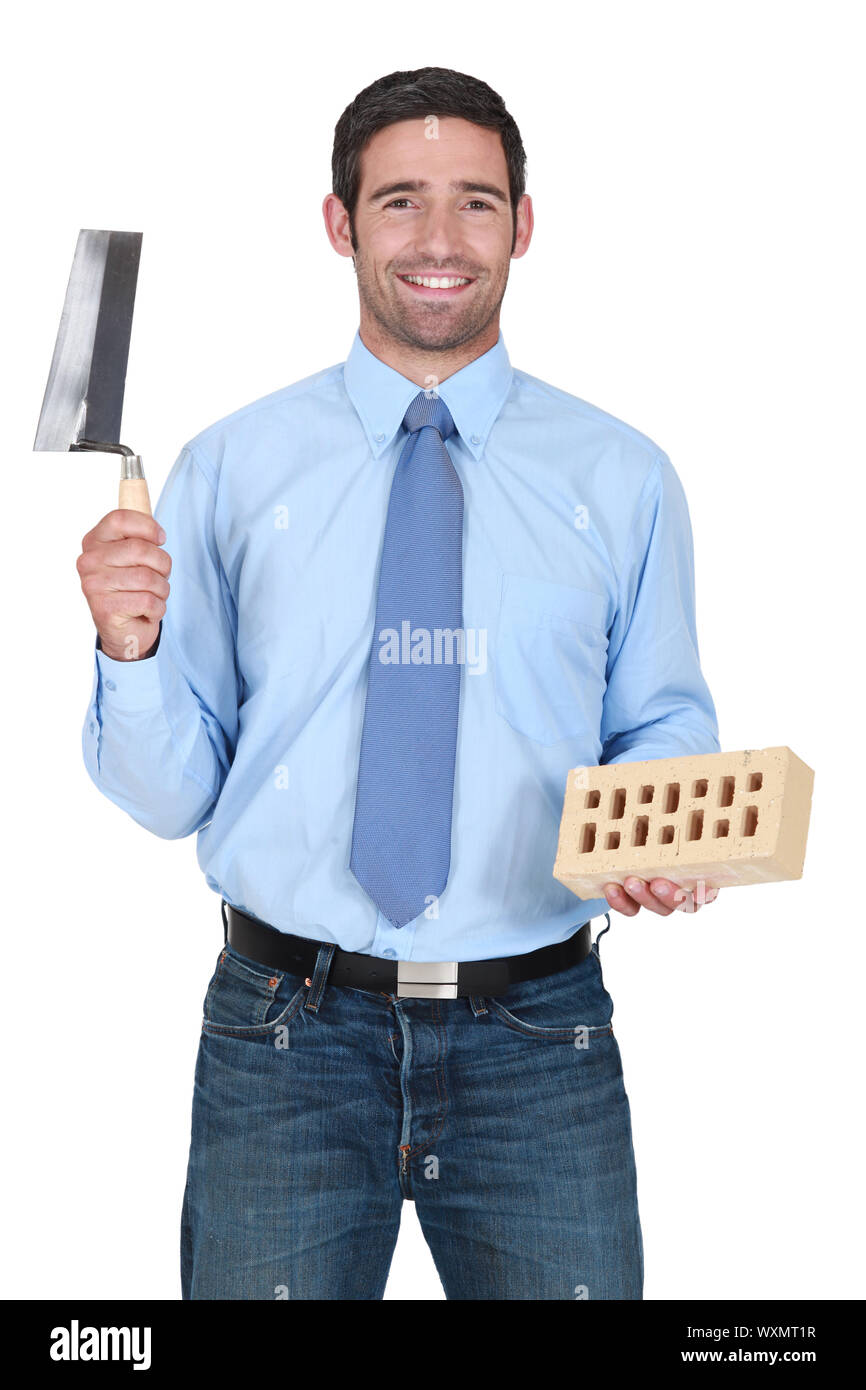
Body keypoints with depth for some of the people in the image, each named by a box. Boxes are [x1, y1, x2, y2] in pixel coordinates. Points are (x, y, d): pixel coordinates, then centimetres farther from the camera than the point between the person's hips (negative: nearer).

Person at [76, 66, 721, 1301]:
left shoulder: (623, 480, 4)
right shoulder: (229, 470, 2)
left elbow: (664, 726, 6)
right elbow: (171, 796, 1)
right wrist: (128, 649, -17)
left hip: (540, 1039, 1)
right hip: (287, 1030, 0)